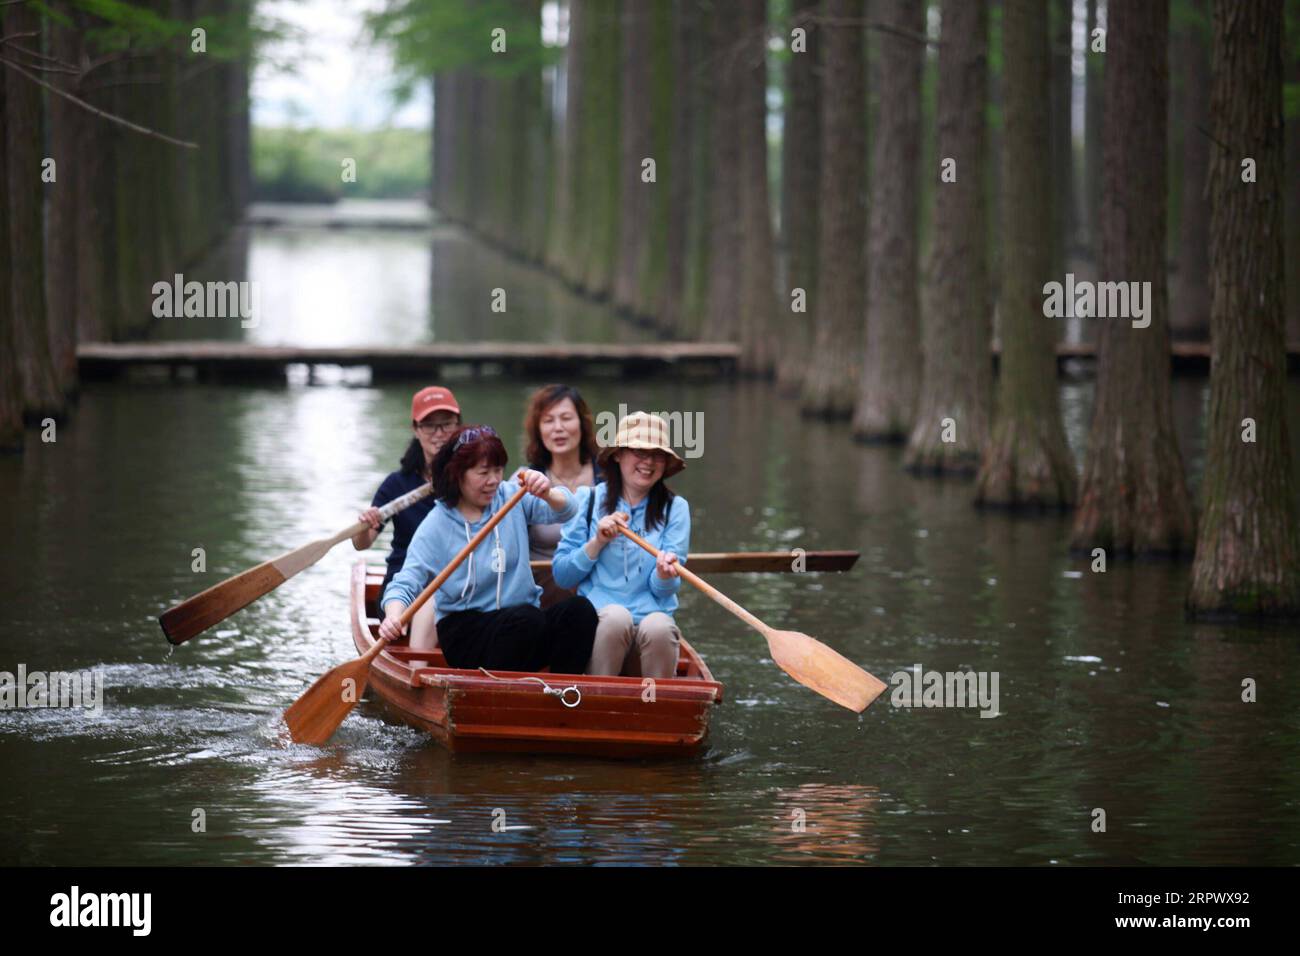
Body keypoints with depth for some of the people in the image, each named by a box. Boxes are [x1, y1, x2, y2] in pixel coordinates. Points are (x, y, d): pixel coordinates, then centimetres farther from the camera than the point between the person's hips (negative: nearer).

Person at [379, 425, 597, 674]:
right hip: (466, 630, -4)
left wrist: (546, 494, -30)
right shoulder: (436, 526, -4)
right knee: (527, 618, -35)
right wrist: (393, 618, -32)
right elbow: (404, 584, -10)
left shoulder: (511, 497, 7)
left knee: (580, 609, -25)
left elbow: (565, 510, -6)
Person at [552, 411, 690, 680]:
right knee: (616, 615, -34)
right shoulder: (589, 499, 8)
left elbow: (665, 590, 1)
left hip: (654, 615, 0)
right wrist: (597, 542, -8)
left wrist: (665, 575, -22)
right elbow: (561, 576, 5)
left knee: (658, 627, -34)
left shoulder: (675, 508, 9)